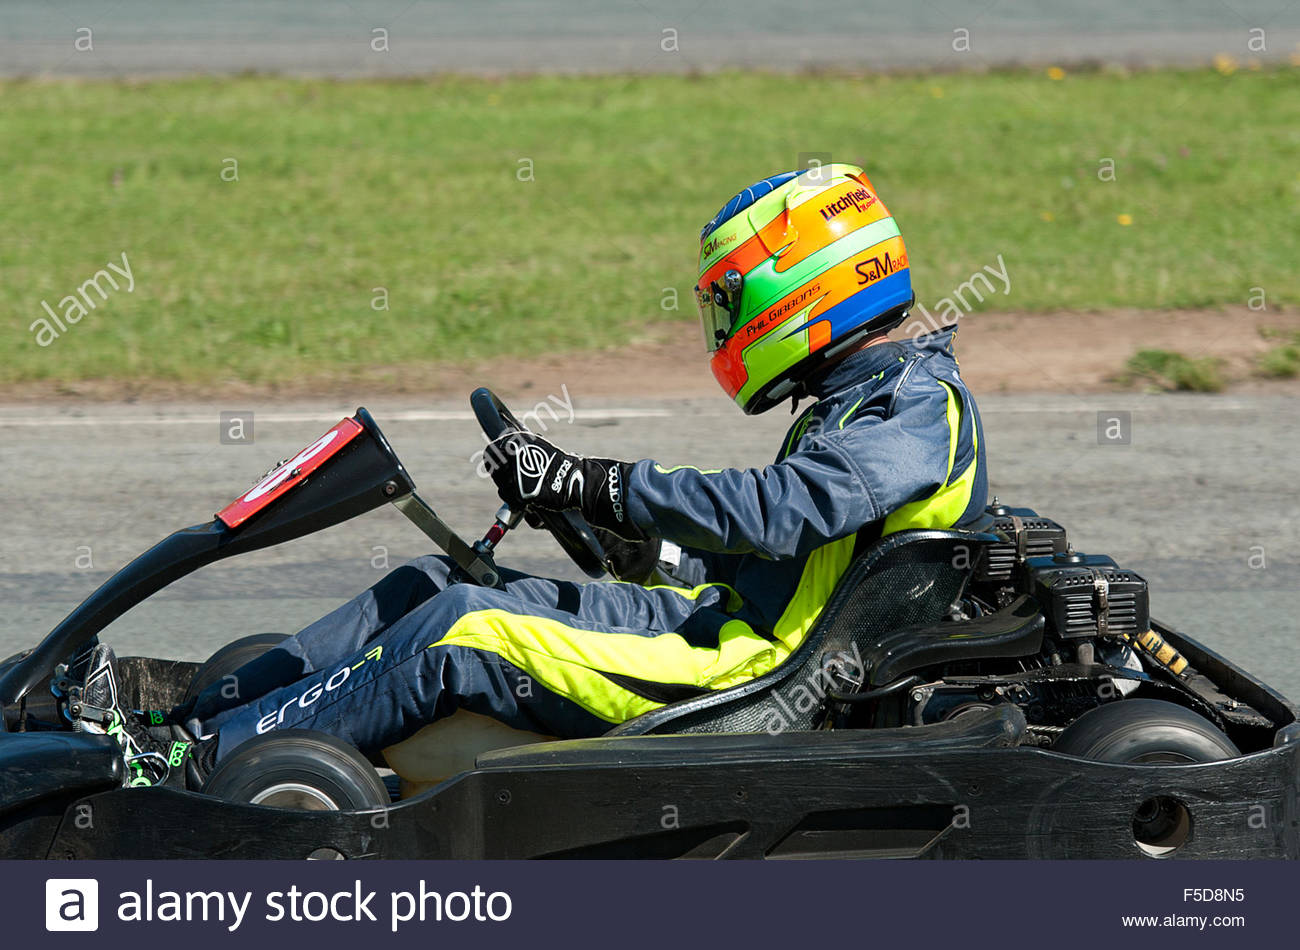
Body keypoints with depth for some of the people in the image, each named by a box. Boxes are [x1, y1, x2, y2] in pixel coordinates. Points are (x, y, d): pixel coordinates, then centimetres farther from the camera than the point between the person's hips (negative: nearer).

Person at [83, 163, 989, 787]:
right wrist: (642, 540, 10)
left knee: (458, 632, -18)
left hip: (750, 656, -10)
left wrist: (592, 485, -26)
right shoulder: (856, 405, 21)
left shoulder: (918, 407, -12)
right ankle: (195, 716, -5)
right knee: (432, 583, 0)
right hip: (719, 615, 10)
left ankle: (204, 760, -18)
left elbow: (778, 512, -27)